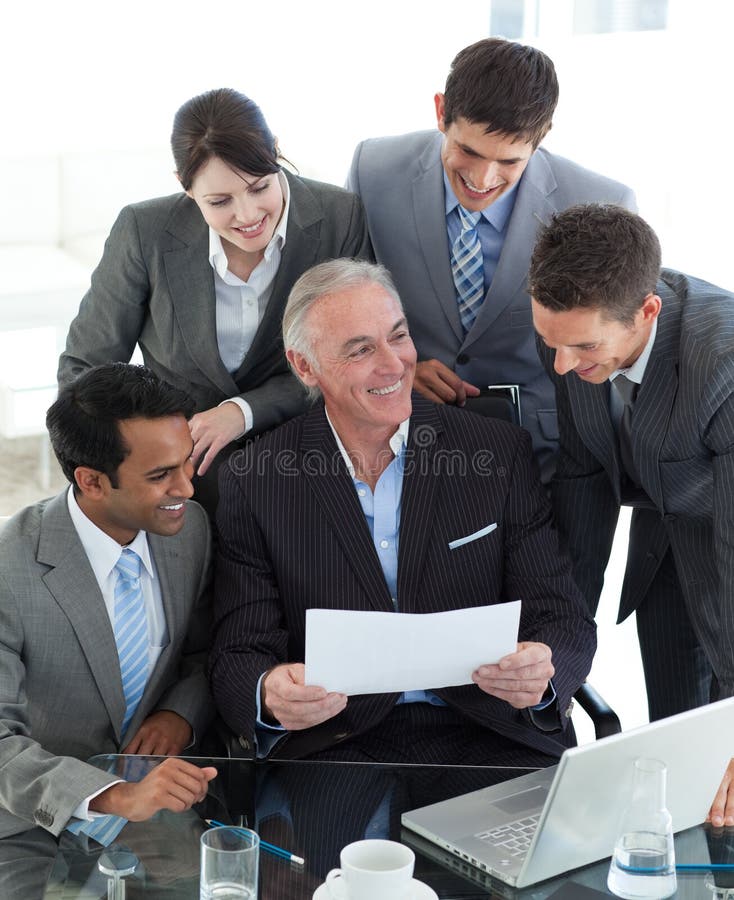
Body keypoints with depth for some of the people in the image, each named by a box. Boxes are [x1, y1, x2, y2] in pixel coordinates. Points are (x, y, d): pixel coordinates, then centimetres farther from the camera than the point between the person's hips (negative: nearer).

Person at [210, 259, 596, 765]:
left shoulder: (500, 452, 3)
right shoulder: (255, 482, 2)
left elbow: (565, 622, 2)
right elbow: (238, 656, 1)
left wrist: (540, 674, -22)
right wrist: (270, 696, -24)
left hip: (490, 741, 0)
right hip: (336, 742, 0)